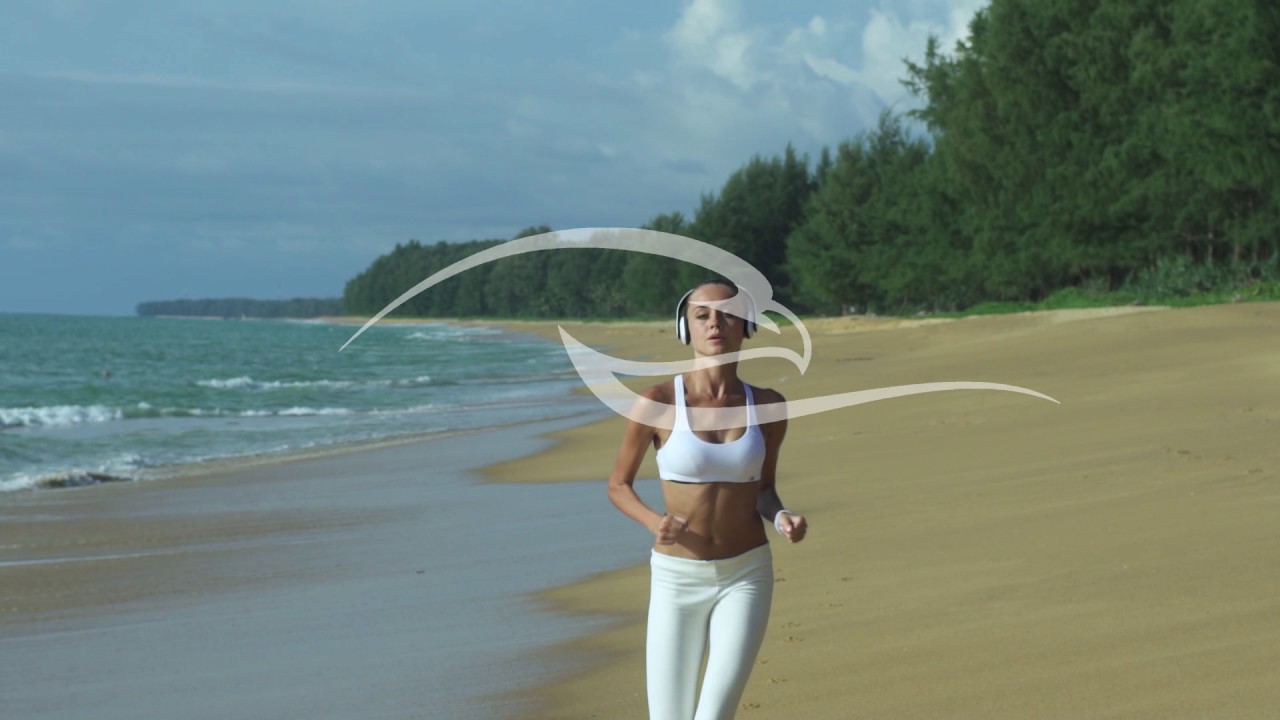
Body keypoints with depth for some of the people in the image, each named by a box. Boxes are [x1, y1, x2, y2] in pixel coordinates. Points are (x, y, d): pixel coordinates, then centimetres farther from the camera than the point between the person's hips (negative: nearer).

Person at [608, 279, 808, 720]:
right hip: (677, 581, 0)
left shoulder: (767, 406, -1)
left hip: (746, 577, 1)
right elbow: (618, 485, 3)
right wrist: (654, 522, -18)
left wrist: (782, 518, -9)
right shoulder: (657, 402, -9)